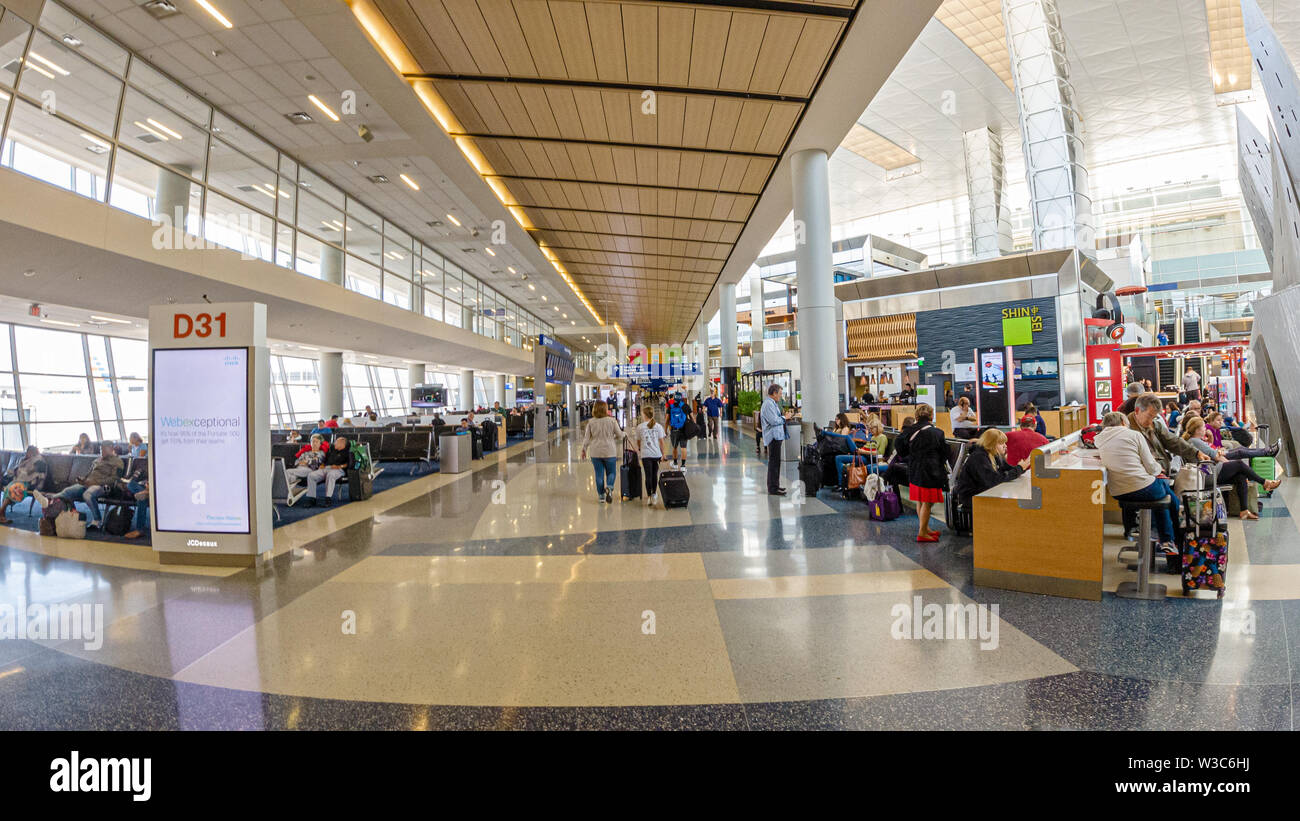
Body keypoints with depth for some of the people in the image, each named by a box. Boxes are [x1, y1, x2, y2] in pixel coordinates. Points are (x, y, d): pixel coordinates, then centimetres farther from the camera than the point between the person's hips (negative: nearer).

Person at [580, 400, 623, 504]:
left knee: (599, 474, 10)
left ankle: (601, 495, 15)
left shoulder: (590, 422, -3)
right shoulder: (612, 421, -6)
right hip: (610, 452, -1)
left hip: (595, 453, 2)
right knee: (611, 472, 13)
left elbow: (586, 438, 0)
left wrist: (584, 450, 10)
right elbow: (620, 435, 0)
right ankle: (609, 487, -12)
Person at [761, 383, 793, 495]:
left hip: (776, 436, 11)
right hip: (773, 437, -11)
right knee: (774, 462, -8)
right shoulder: (768, 404, -16)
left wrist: (784, 416, 11)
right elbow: (774, 421, -23)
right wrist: (785, 417, -10)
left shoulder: (772, 403, 17)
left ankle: (774, 485, 27)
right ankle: (773, 488, -5)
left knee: (775, 461, 17)